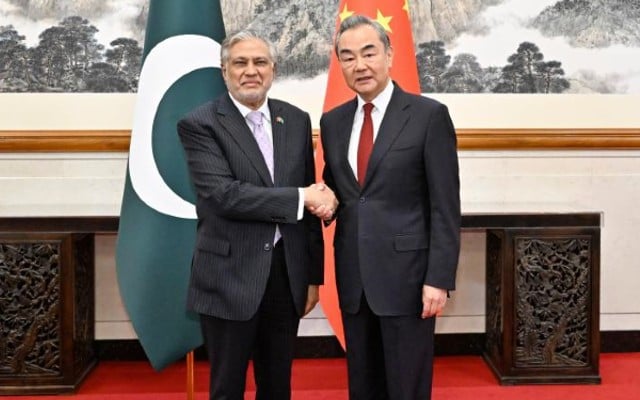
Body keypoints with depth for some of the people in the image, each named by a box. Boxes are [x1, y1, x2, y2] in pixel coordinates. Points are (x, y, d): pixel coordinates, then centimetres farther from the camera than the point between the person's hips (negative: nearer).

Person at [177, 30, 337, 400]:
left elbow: (311, 201, 10)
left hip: (287, 273, 4)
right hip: (229, 277, -4)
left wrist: (313, 275, 10)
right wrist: (300, 196, -17)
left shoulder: (297, 120, 7)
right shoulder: (199, 124, -7)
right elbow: (223, 195, -20)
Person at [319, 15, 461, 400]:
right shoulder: (332, 121, 9)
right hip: (353, 277, 5)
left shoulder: (429, 114, -7)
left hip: (406, 274, -5)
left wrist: (439, 278, -13)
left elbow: (446, 206, -9)